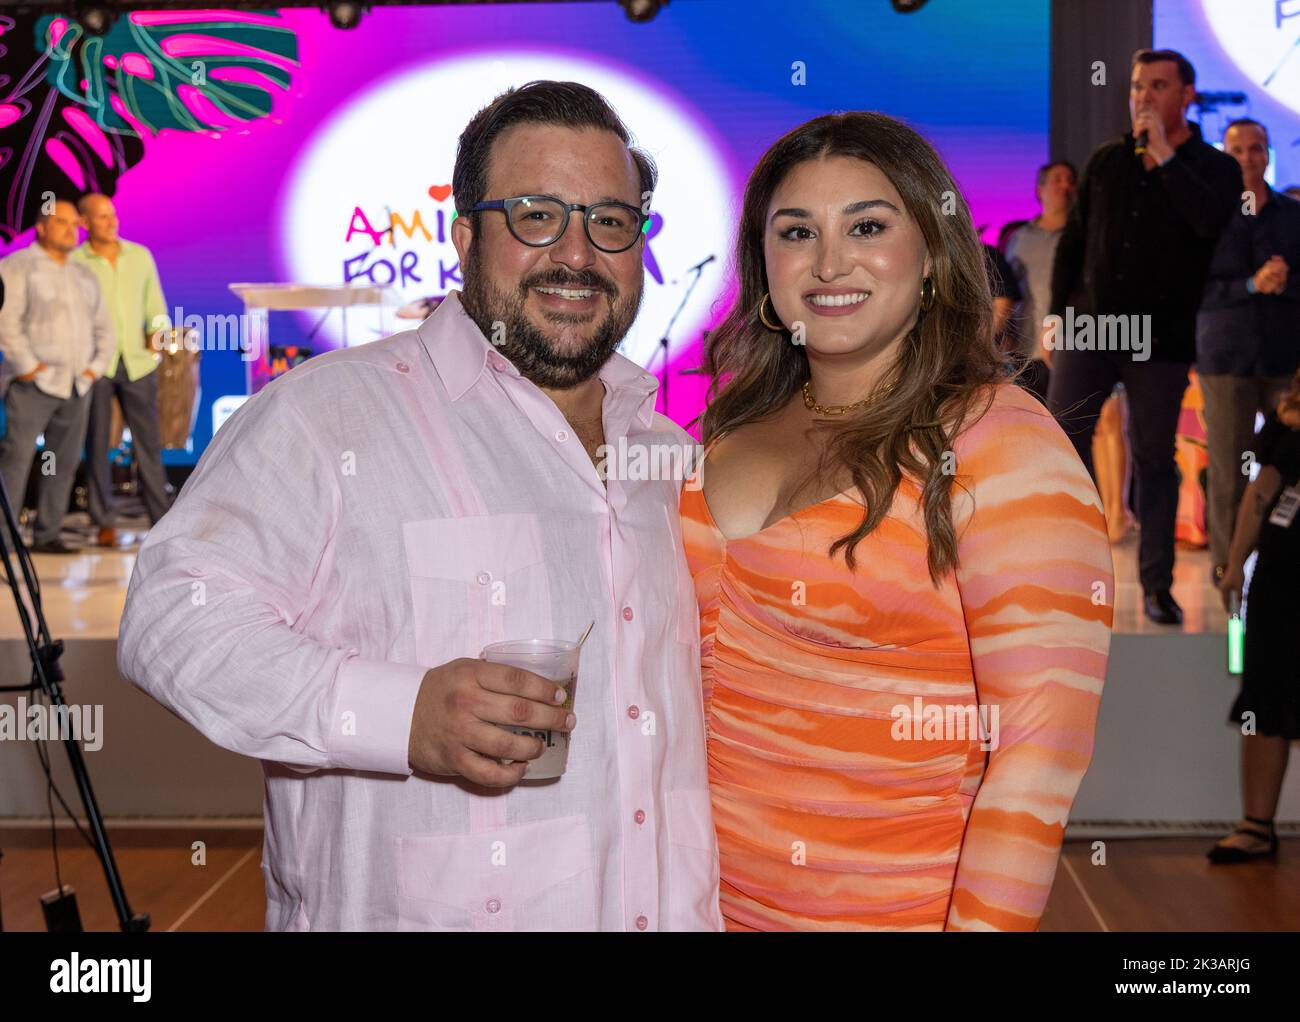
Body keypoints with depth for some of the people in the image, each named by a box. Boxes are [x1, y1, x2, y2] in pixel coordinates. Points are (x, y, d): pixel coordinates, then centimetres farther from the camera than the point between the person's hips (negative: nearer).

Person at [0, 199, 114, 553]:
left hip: (76, 386, 6)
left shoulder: (84, 276, 17)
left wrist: (96, 366, 7)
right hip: (34, 382, -6)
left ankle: (46, 535, 11)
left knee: (64, 461, 5)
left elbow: (103, 327, 21)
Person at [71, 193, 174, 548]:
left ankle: (161, 519, 7)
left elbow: (155, 305, 12)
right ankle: (105, 522, 10)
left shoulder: (141, 255, 8)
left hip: (137, 362, 2)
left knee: (147, 441, 2)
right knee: (97, 444, 2)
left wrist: (157, 331, -8)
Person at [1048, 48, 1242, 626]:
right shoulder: (1106, 161, 11)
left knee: (1154, 459, 2)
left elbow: (1211, 221, -19)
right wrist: (1058, 316, 7)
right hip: (1088, 330, 2)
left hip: (1161, 340, -2)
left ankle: (1157, 585, 10)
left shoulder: (1215, 168, 4)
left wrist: (1165, 156, -14)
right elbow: (1072, 243, 14)